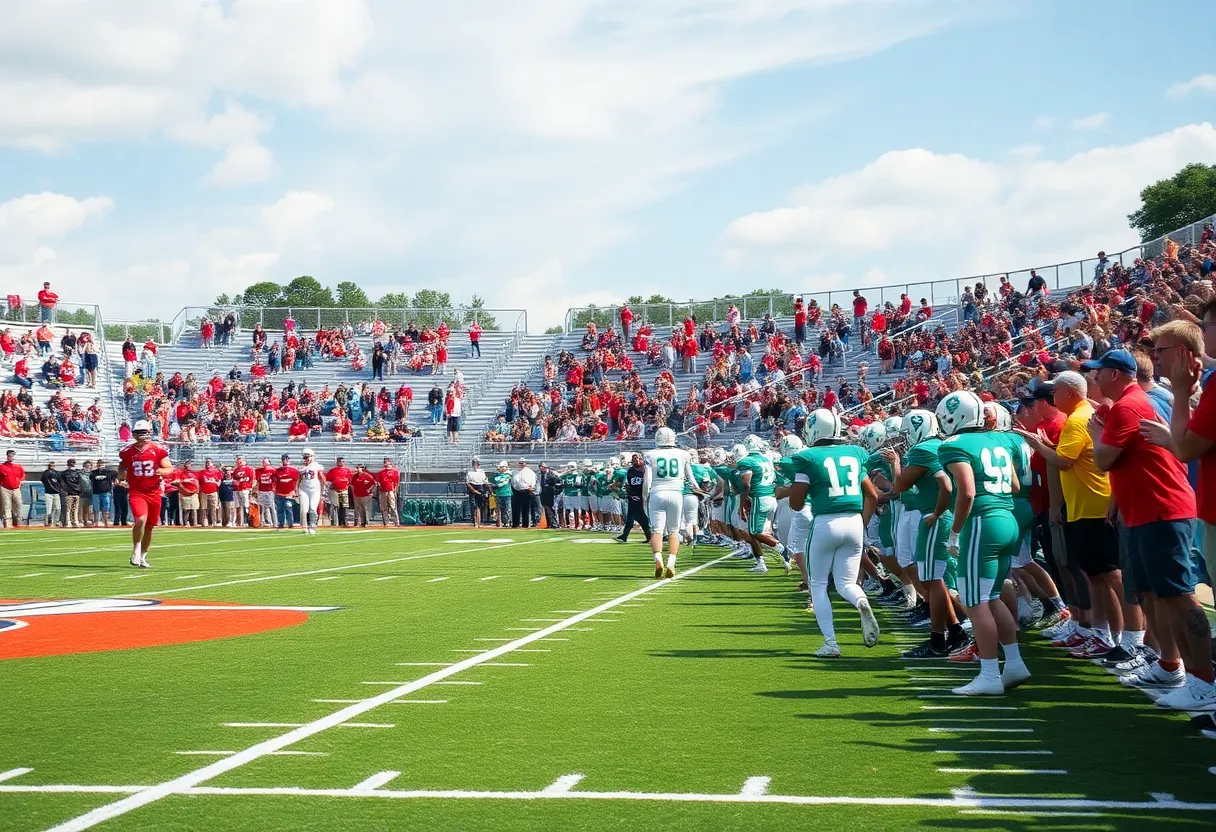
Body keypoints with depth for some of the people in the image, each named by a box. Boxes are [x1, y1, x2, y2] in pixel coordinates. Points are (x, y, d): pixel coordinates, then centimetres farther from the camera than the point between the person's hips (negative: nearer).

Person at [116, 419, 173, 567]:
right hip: (136, 492, -2)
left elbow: (170, 469, 0)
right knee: (141, 520, -24)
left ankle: (143, 556, 29)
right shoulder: (127, 452, 2)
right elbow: (122, 468, 17)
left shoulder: (158, 450, -2)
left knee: (149, 526, 11)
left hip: (154, 493, 2)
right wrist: (121, 479, -3)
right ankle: (136, 549, -1)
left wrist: (162, 471, -22)